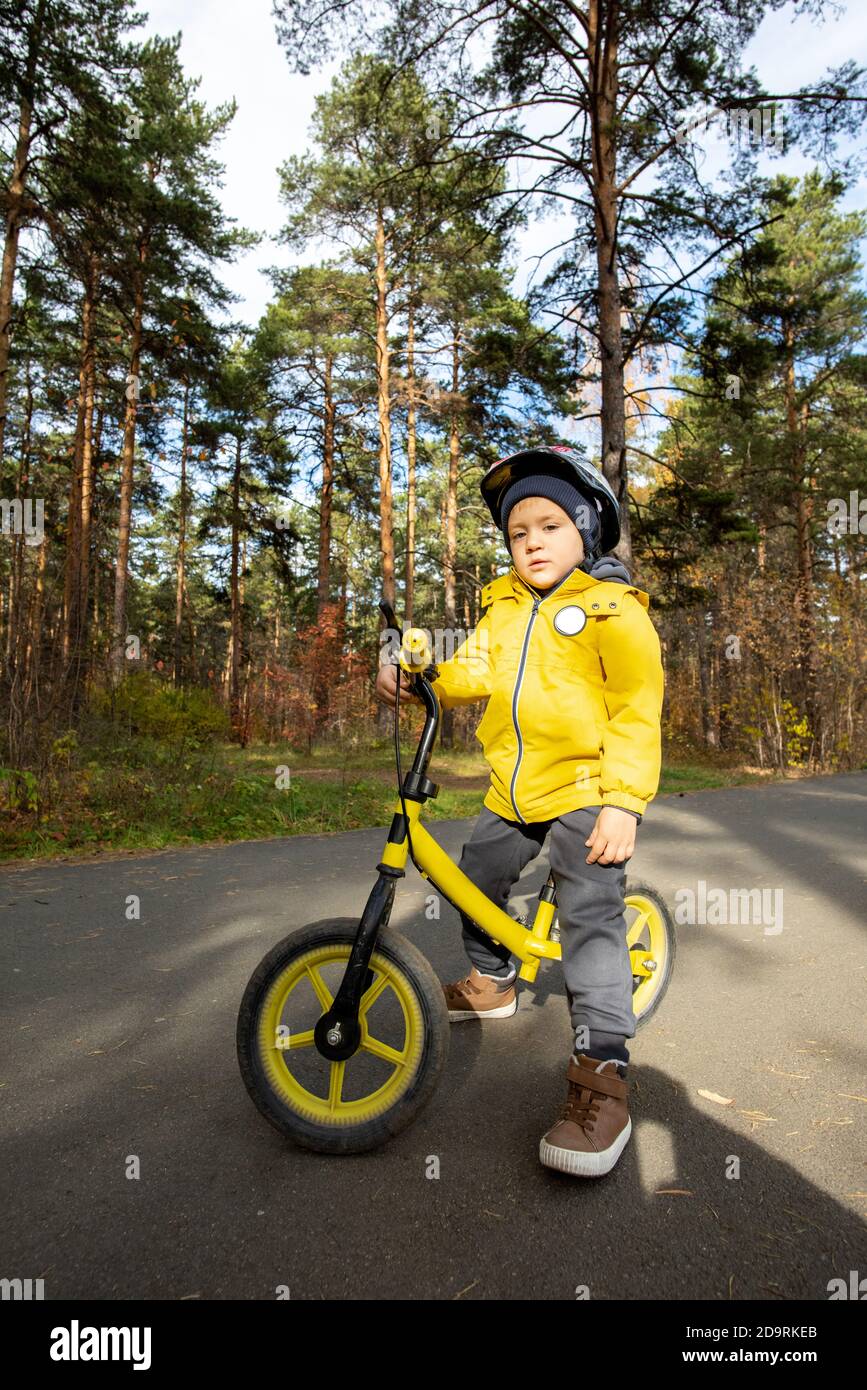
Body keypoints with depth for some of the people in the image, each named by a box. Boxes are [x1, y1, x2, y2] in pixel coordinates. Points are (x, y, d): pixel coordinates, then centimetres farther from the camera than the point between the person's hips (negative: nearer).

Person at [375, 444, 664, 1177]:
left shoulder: (611, 610, -8)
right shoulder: (505, 609, 13)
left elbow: (637, 711, -12)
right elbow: (475, 669, 6)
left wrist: (623, 801, -19)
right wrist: (417, 675, -13)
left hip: (587, 790, -7)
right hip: (514, 790, 7)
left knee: (591, 917, -13)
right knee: (476, 877, 18)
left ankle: (603, 1073, -6)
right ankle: (493, 980, 43)